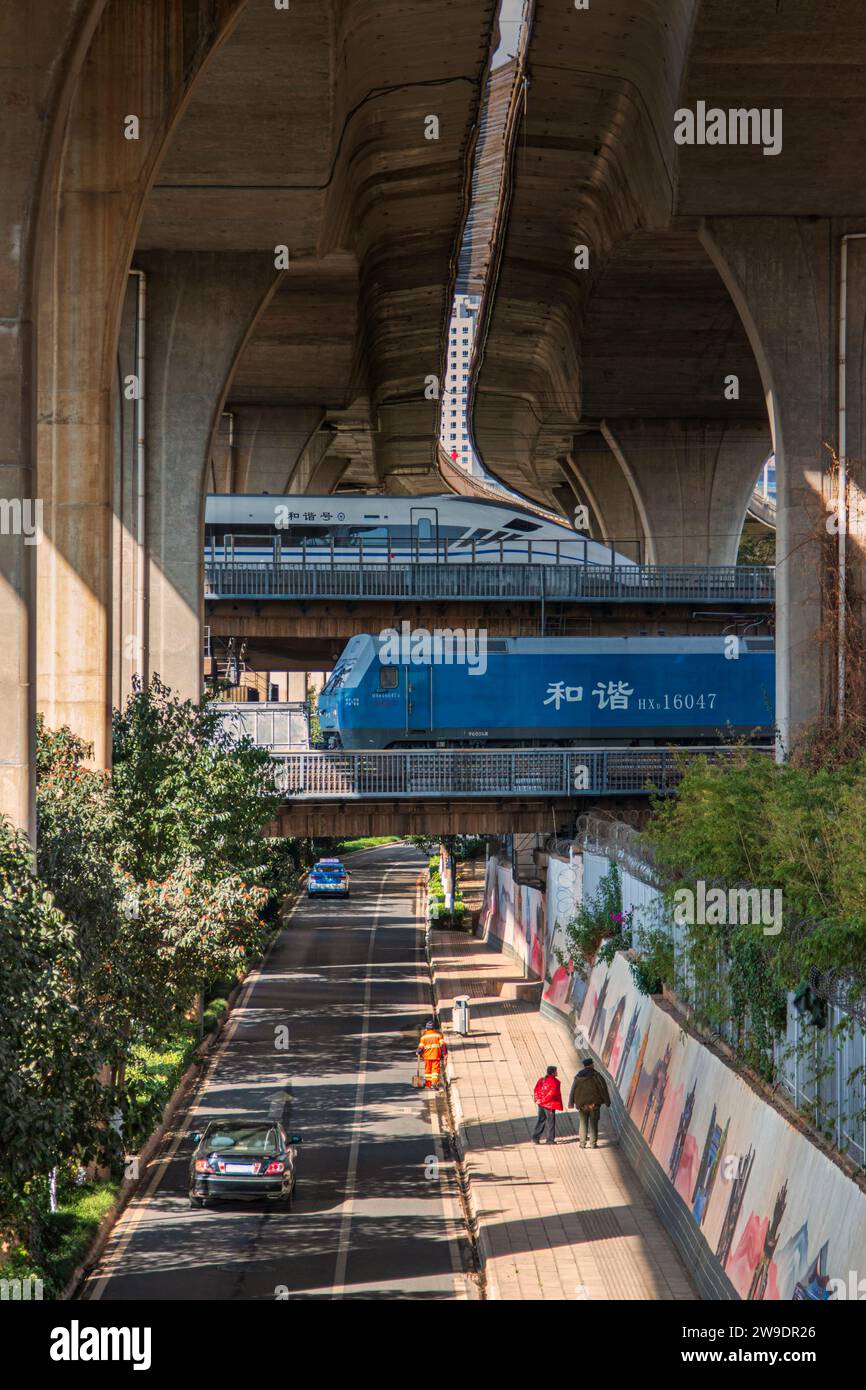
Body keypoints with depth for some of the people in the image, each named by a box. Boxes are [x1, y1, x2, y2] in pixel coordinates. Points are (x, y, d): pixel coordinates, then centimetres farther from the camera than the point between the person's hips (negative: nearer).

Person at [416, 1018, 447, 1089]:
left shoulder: (424, 1036, 1)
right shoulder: (438, 1035, 0)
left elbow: (421, 1047, -1)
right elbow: (442, 1044, -5)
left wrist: (418, 1053, 17)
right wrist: (444, 1053, 1)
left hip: (427, 1057, 1)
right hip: (436, 1056, -1)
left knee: (428, 1070, 11)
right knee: (435, 1070, -2)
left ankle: (428, 1085, 15)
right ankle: (434, 1083, -17)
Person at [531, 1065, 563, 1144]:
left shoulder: (541, 1079, 8)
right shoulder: (554, 1081, -14)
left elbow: (536, 1090, 7)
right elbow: (552, 1093, -21)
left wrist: (538, 1099, 3)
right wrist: (544, 1100, -16)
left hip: (541, 1104, 7)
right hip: (549, 1105, -7)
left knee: (541, 1120, 14)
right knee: (550, 1121, 4)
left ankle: (535, 1138, 11)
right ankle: (550, 1139, 8)